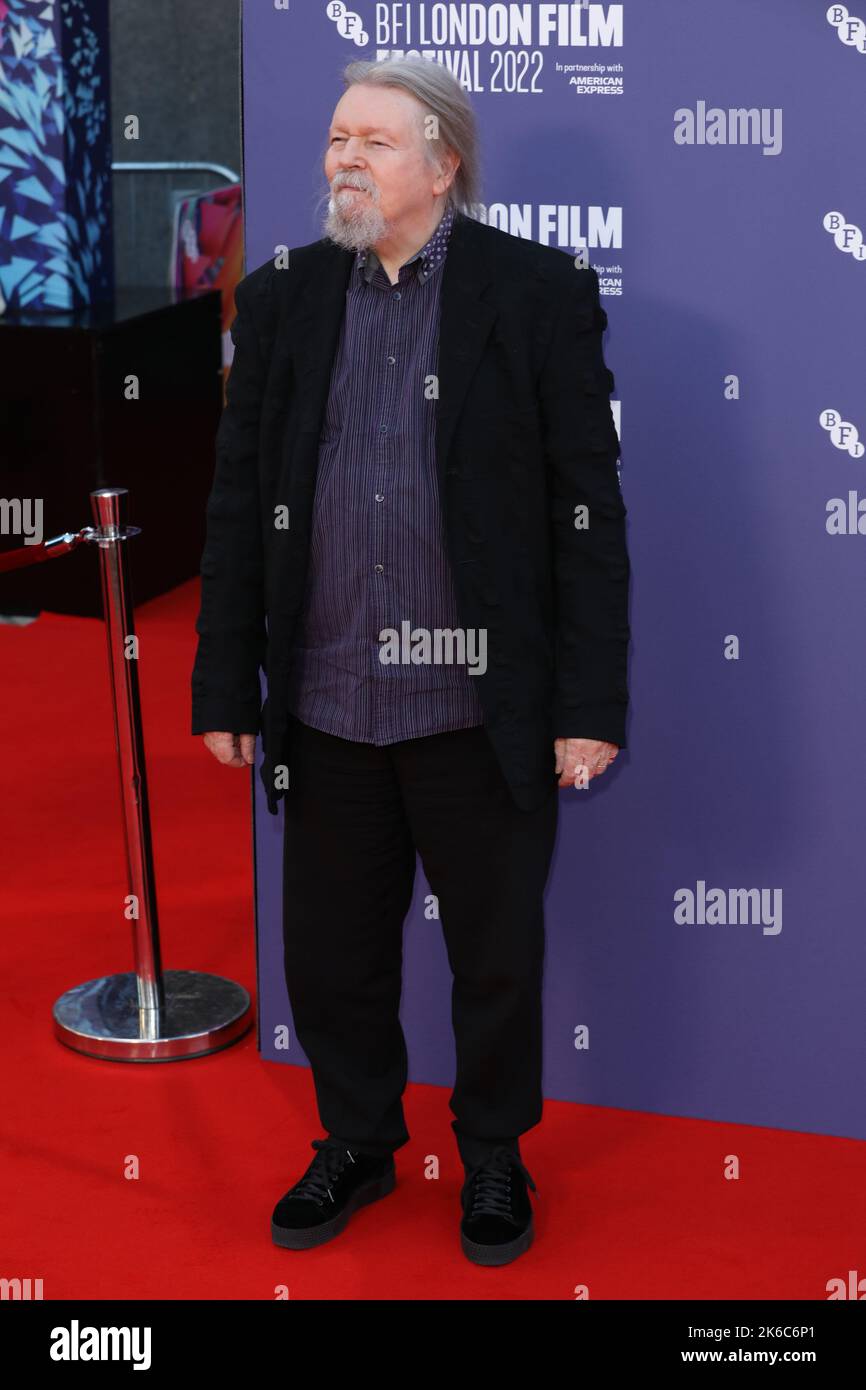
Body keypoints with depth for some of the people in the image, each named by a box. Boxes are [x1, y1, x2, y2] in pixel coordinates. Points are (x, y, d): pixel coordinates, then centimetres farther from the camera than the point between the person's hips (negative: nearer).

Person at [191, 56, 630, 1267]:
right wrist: (226, 687, 4)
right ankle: (357, 1144, 37)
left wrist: (592, 704, -10)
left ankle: (495, 1160, 34)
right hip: (327, 706, 3)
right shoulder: (281, 297, 6)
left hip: (479, 710, -3)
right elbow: (238, 506, 7)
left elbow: (589, 508, -6)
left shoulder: (540, 293, -4)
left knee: (498, 956, 12)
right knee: (330, 953, 15)